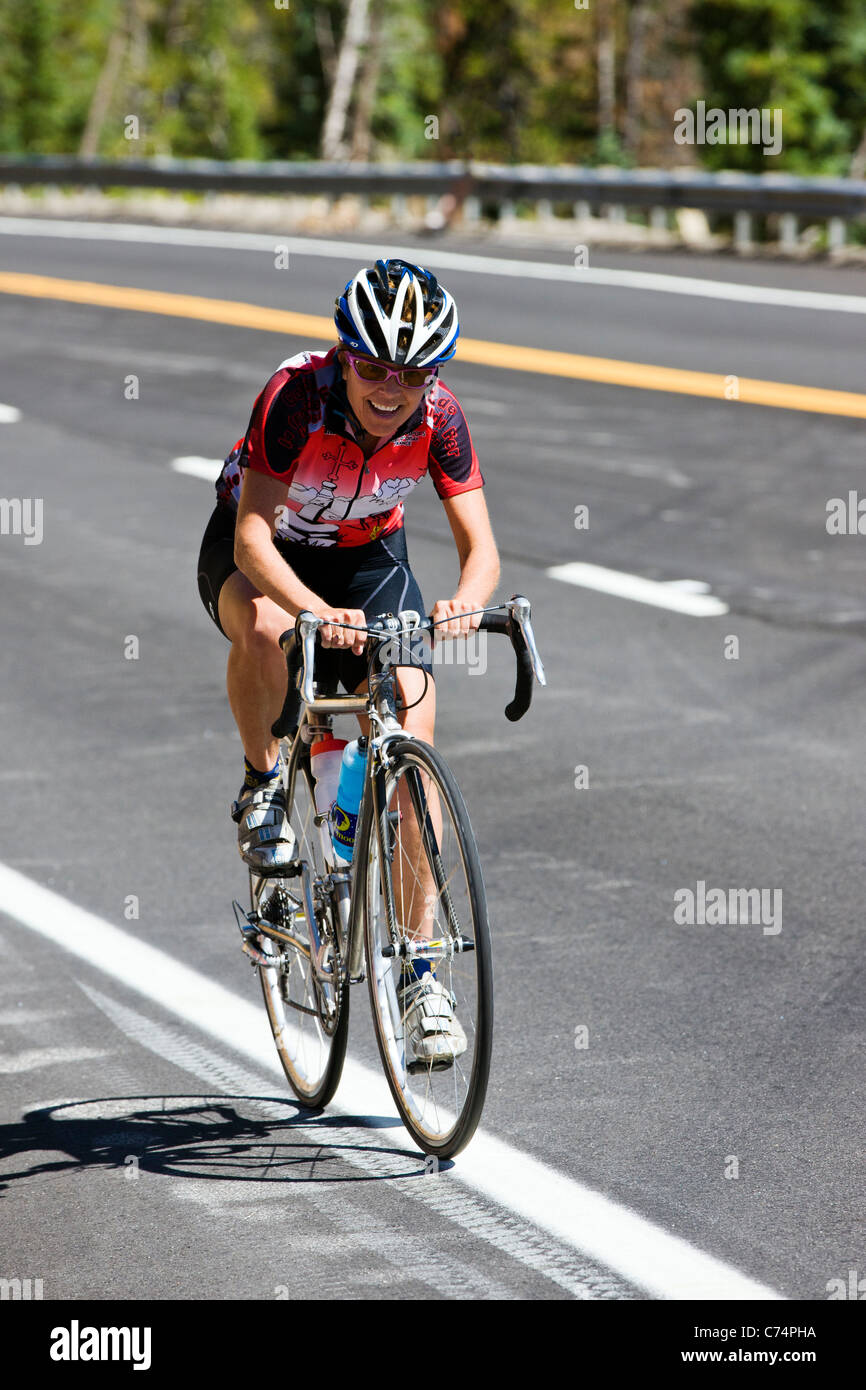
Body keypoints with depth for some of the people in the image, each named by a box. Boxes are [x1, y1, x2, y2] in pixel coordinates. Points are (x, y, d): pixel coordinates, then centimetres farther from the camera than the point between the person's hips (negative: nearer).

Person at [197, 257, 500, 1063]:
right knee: (263, 625, -40)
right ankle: (261, 785, -11)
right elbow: (253, 536, -37)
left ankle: (418, 969, -2)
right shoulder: (296, 394, -33)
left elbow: (480, 546, -24)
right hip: (262, 551, -2)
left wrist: (464, 602, -47)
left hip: (367, 556, 3)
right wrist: (317, 611, -55)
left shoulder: (437, 416, -24)